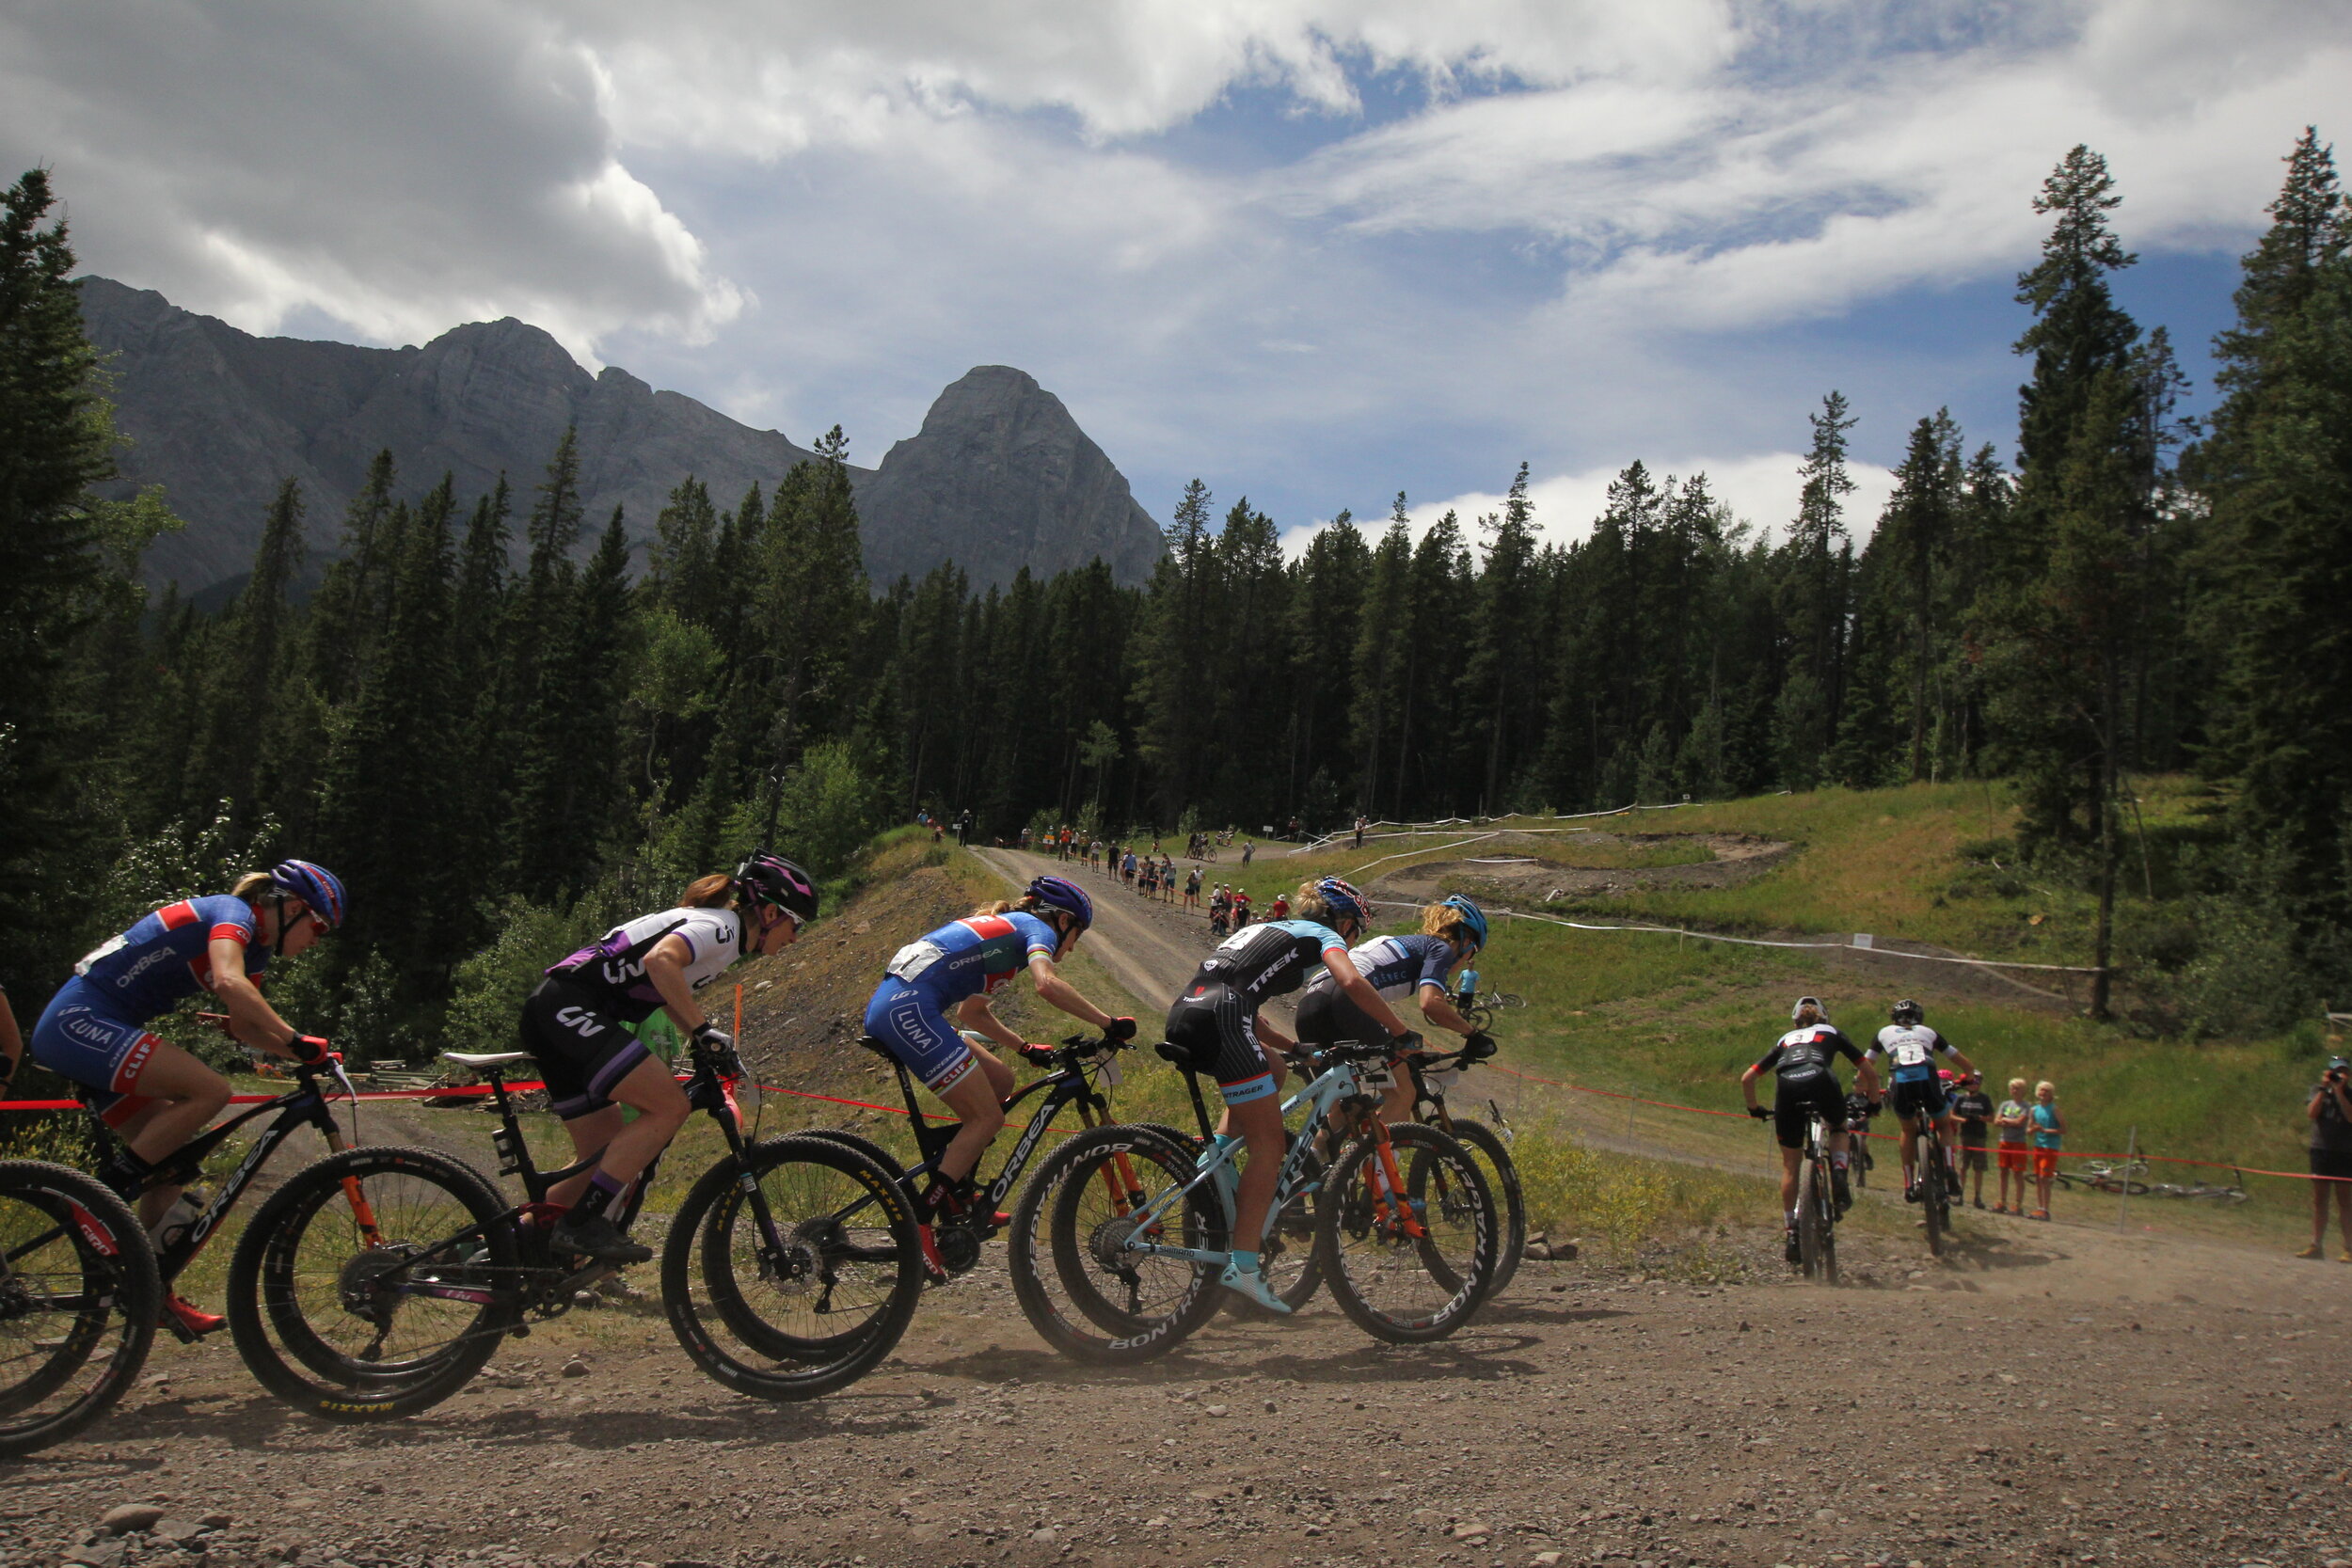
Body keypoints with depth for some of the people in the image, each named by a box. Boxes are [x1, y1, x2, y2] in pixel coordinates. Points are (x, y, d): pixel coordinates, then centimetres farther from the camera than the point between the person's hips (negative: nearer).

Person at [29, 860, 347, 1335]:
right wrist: (297, 1040, -32)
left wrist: (301, 1055, 3)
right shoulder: (234, 913, -13)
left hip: (80, 1034, 10)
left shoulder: (255, 948, 16)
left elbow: (245, 1025, 18)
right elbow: (229, 983, -32)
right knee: (209, 1090, -23)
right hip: (80, 1023, -10)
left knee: (170, 1160, 9)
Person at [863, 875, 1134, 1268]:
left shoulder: (1000, 927, 31)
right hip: (910, 1009, -10)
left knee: (1000, 1081, 17)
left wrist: (1027, 1049, 34)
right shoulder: (1037, 928, 4)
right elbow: (1048, 985, -18)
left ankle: (957, 1196, 19)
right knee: (988, 1118, -3)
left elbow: (972, 1013, 34)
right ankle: (916, 1225, -6)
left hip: (888, 1007, 10)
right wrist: (1108, 1023, -10)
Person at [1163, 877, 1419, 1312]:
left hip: (1182, 1014, 8)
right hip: (1219, 1018, -8)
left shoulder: (1264, 930, 36)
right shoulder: (1323, 935, 15)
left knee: (1272, 1073, 31)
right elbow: (1352, 982, -6)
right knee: (1268, 1146, 0)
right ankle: (1244, 1268, -3)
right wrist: (1402, 1034, 3)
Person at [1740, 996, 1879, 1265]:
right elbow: (1869, 1073, 31)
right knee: (1839, 1128, 32)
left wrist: (1755, 1109, 46)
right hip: (1820, 1081, -1)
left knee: (1790, 1164, 16)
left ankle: (1791, 1232, 16)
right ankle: (1839, 1175, 5)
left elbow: (1746, 1078, 33)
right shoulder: (1831, 1032, 33)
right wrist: (1873, 1102, 47)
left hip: (1786, 1086, 1)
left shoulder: (1785, 1039, 36)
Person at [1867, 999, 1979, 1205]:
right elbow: (1967, 1065, 32)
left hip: (1901, 1083, 0)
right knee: (1945, 1126, 27)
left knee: (1909, 1131, 27)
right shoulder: (1928, 1032, 30)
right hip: (1927, 1080, 0)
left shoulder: (1885, 1033, 29)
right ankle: (1950, 1171, 3)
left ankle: (1909, 1186, 19)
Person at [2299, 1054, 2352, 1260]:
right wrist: (2324, 1088, -8)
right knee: (2319, 1199, 5)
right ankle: (2315, 1245, 8)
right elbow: (2312, 1113, -6)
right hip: (2320, 1150, 3)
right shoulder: (2319, 1092, 10)